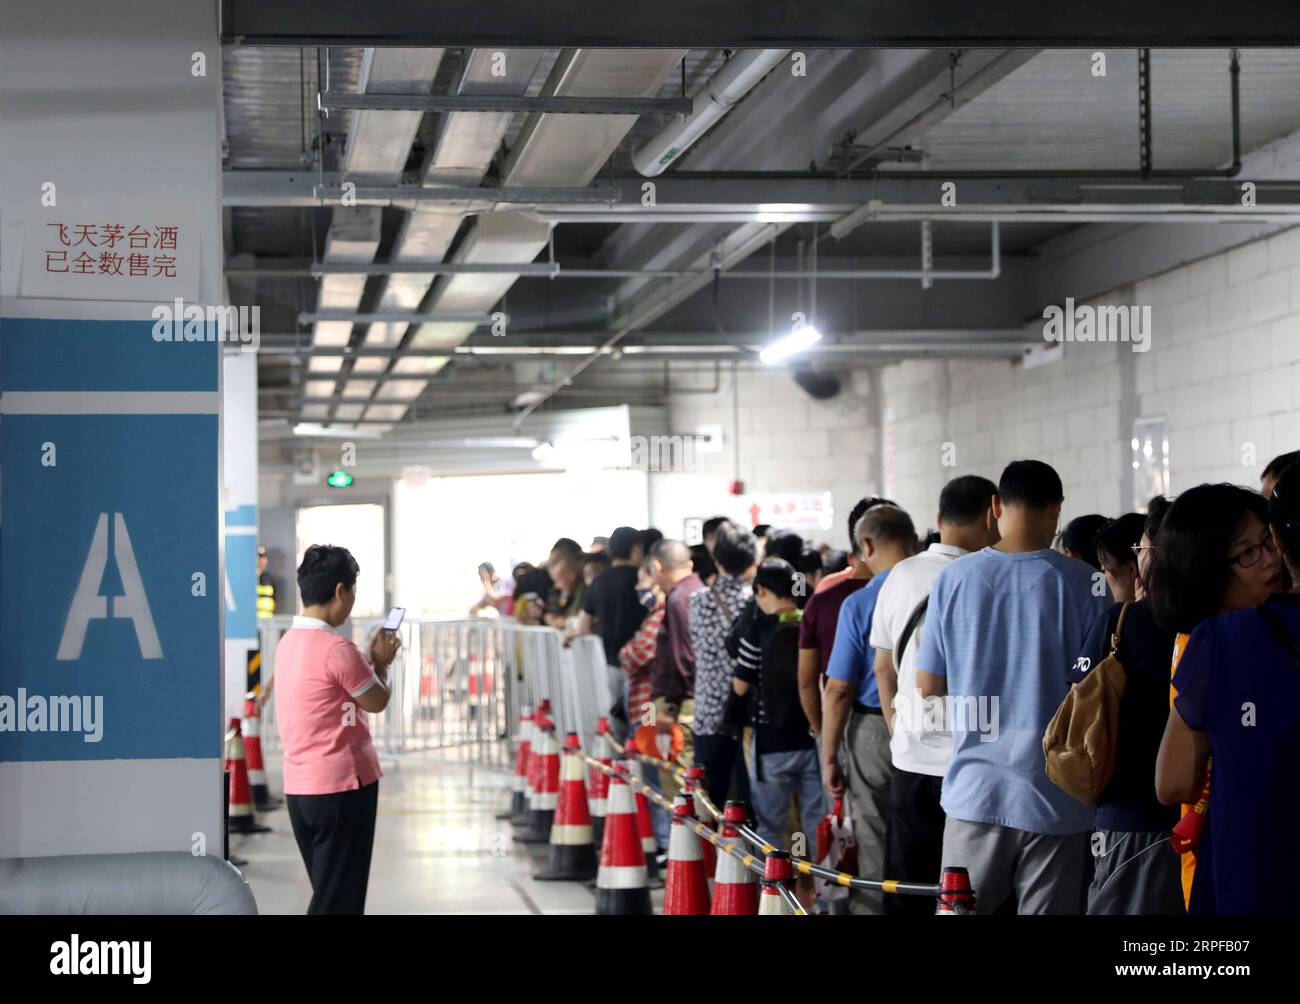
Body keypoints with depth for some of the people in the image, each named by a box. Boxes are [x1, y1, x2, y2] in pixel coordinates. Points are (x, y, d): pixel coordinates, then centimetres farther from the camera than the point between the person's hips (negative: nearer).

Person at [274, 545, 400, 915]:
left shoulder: (289, 641, 9)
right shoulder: (336, 648, -18)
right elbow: (377, 702, -7)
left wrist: (371, 659, 16)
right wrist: (382, 662, 8)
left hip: (299, 786, 8)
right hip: (342, 785, -8)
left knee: (326, 892, 17)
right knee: (339, 900, -1)